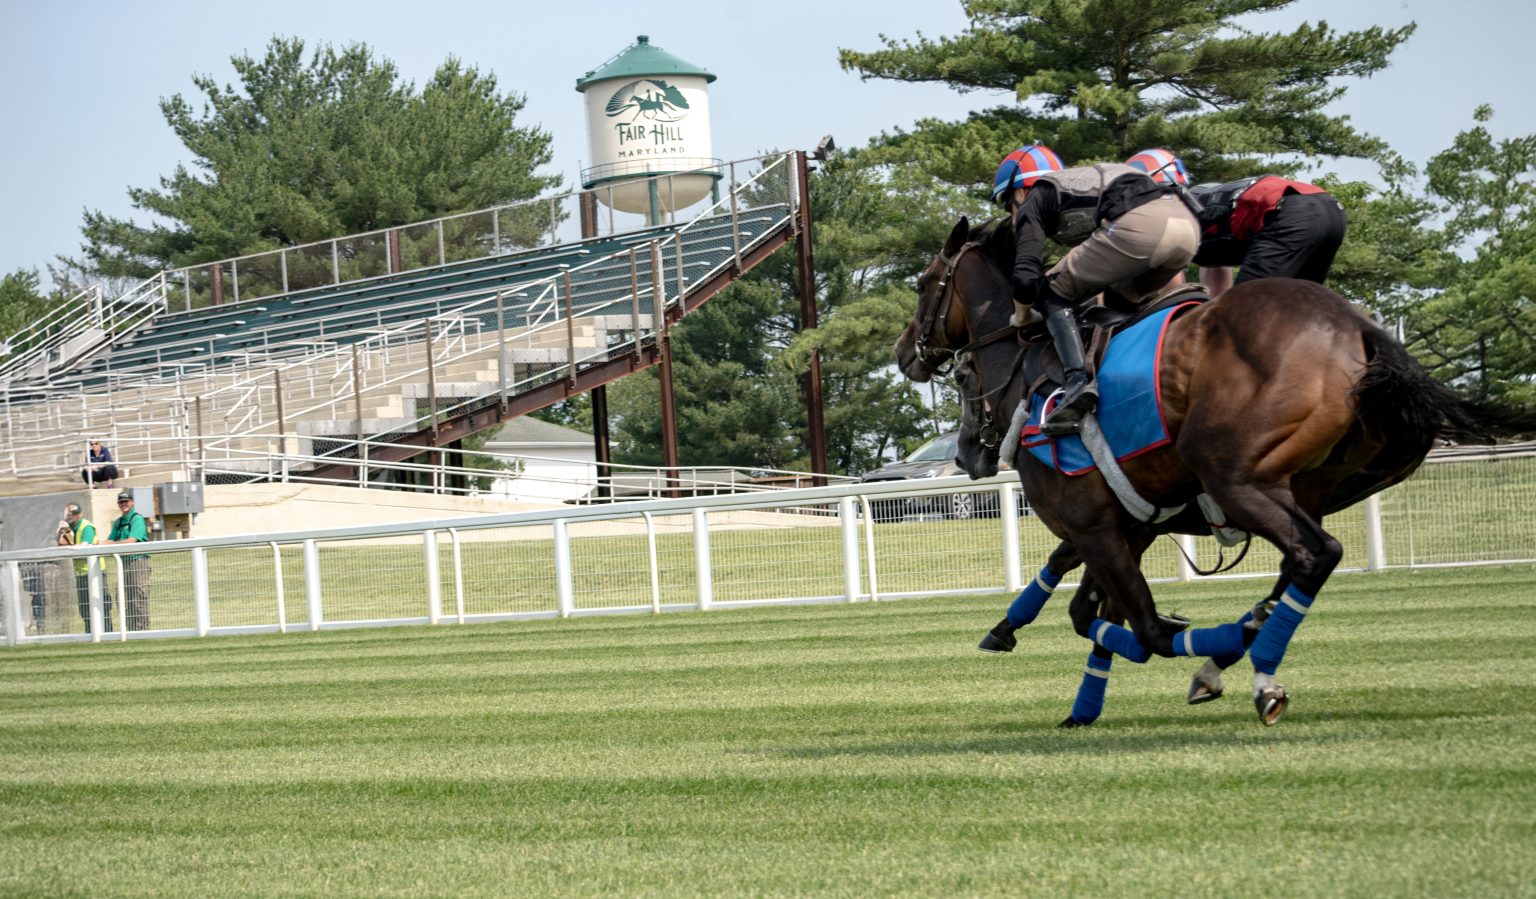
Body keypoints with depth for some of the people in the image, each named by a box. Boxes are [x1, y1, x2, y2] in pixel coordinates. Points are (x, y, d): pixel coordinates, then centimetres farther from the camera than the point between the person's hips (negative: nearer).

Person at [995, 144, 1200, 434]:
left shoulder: (1032, 204, 17)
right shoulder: (1078, 183, 39)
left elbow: (1026, 277, 5)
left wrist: (1020, 319, 23)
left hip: (1139, 225, -8)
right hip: (1187, 222, 8)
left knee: (1052, 292, 5)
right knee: (1122, 298, 31)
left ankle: (1077, 379, -16)